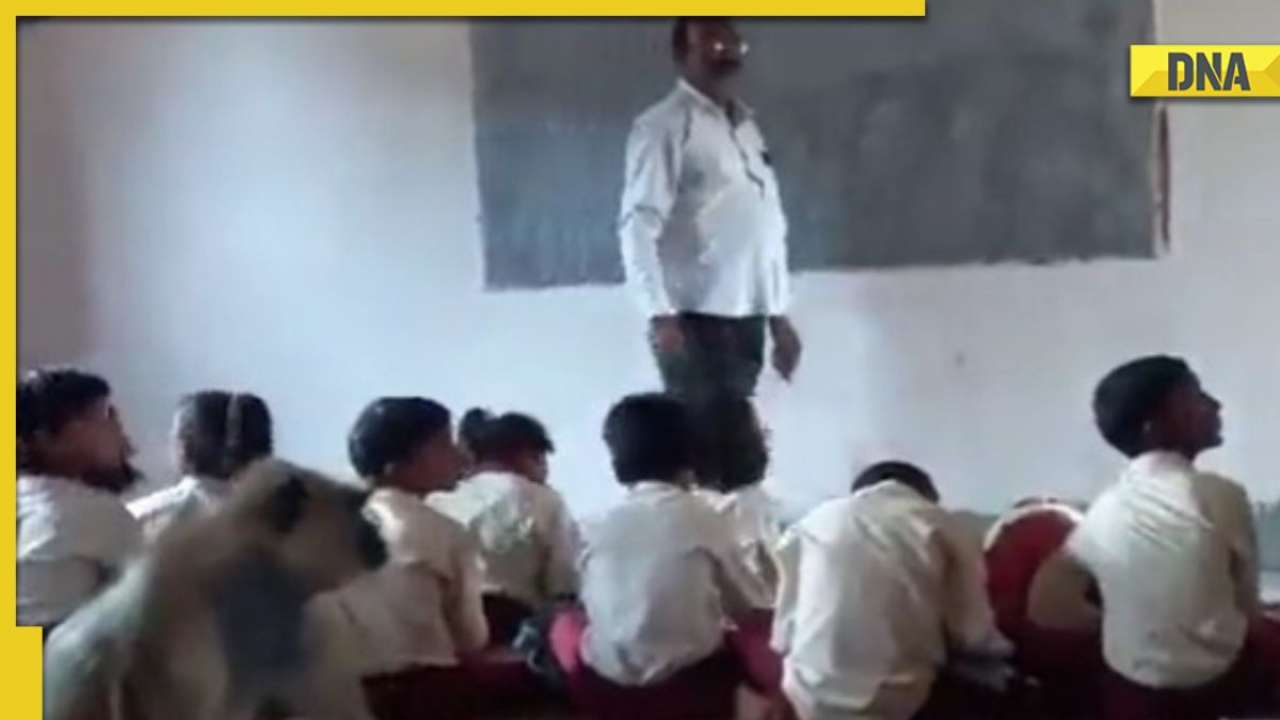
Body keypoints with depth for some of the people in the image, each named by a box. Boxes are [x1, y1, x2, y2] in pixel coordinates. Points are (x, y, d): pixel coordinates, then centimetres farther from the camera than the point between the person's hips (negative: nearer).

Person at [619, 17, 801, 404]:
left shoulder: (747, 125, 17)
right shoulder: (664, 125, -6)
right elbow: (639, 226, -13)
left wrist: (778, 313, 16)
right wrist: (661, 315, -21)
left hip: (746, 317, 7)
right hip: (697, 319, -7)